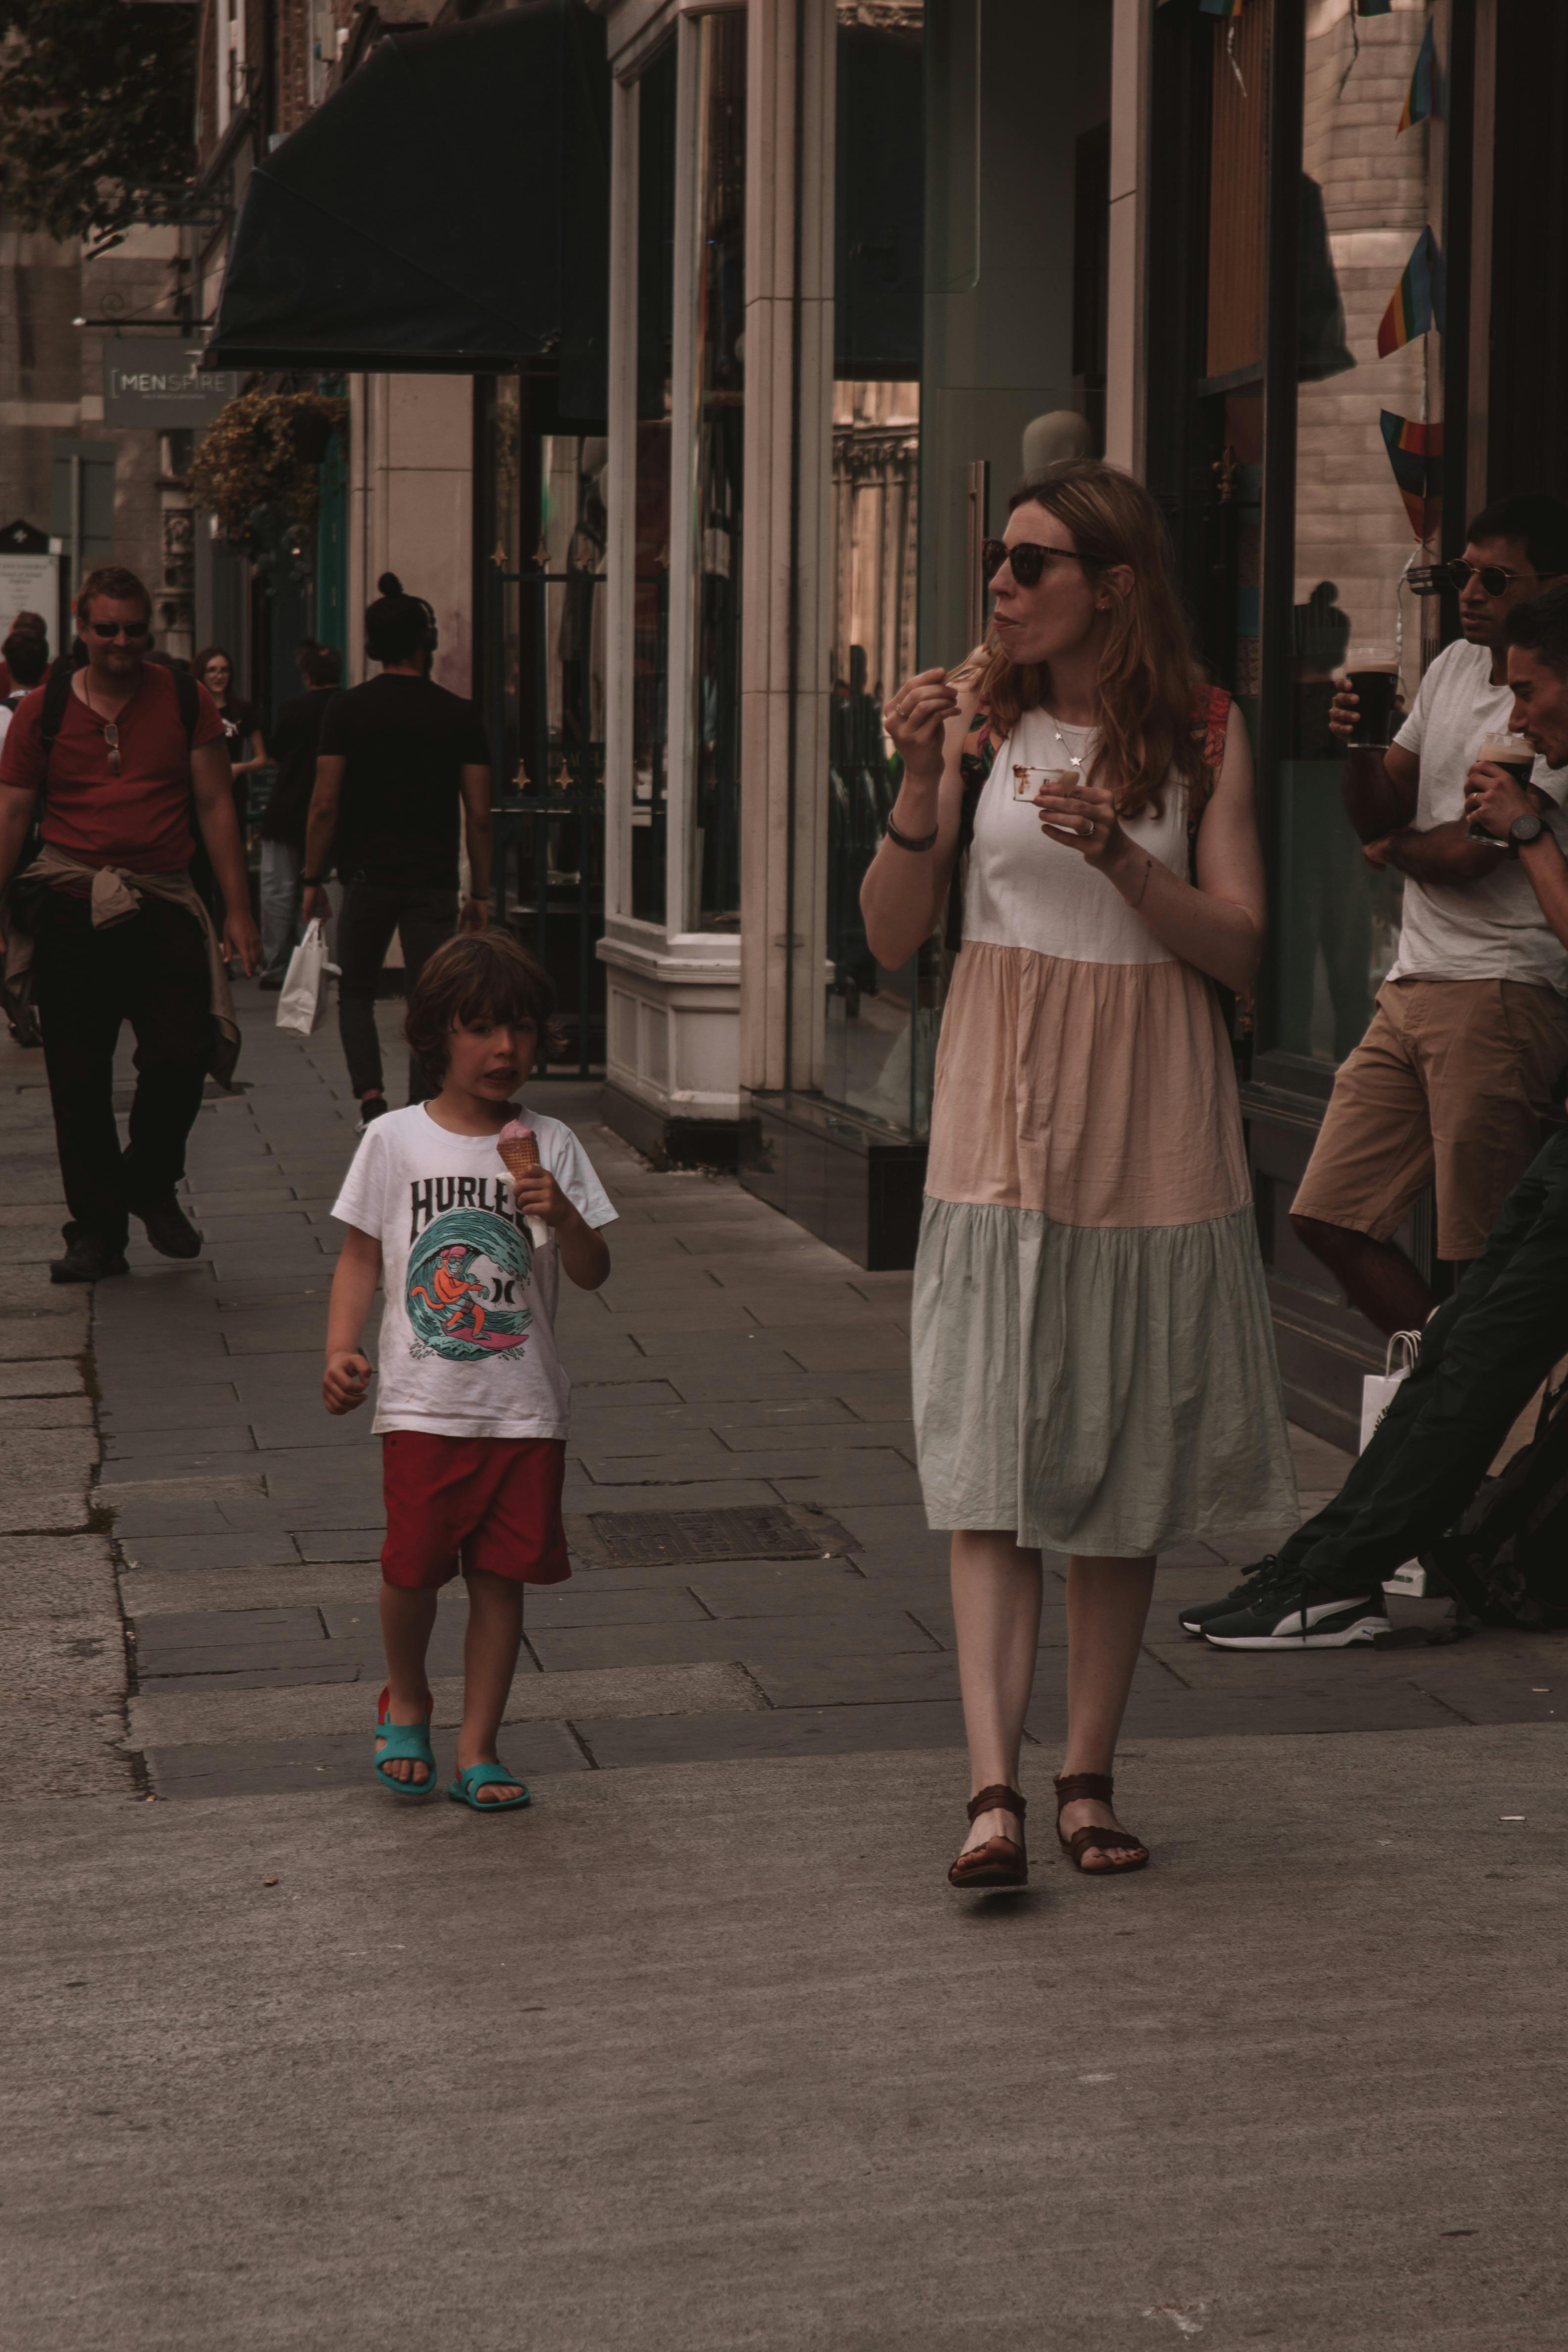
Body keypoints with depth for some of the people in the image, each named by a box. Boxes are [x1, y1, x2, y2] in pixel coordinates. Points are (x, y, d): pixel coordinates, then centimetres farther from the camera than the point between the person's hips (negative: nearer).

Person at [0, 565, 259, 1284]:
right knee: (78, 1076, 2)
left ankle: (151, 1183, 19)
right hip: (72, 902, 0)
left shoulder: (186, 701, 7)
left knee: (183, 1056, -9)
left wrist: (238, 908, 2)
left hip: (164, 902, 0)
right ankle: (96, 1230, 13)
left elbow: (214, 806, 7)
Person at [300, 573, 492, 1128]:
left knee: (356, 992, 16)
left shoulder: (347, 710, -2)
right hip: (435, 881, 0)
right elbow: (479, 816, 0)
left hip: (367, 876, 0)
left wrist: (313, 879, 5)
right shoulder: (460, 715, 1)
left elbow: (324, 805, -4)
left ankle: (370, 1097, -2)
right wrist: (480, 892, 7)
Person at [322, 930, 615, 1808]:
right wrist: (342, 1351, -7)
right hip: (425, 1401, -1)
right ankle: (407, 1702, 26)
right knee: (414, 1567, -3)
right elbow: (362, 1258, 6)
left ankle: (479, 1750, 13)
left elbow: (595, 1274, 1)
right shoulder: (396, 1142, 2)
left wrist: (563, 1214, -18)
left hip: (527, 1405, 1)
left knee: (501, 1576, 3)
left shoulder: (550, 1146, 3)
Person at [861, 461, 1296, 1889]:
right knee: (994, 1461, -9)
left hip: (1152, 1127, 1)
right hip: (1006, 1119, -1)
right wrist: (923, 785, -15)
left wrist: (1118, 855, -18)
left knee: (1130, 1468, 7)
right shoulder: (982, 718, 2)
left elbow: (1242, 949, -3)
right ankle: (993, 1792, -14)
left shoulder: (1203, 733, 1)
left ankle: (1088, 1778, 18)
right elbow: (892, 937, 0)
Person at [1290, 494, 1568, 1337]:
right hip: (1411, 986, 8)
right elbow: (1379, 817, 16)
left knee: (1480, 1258, -6)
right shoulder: (1454, 667, 16)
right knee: (1329, 1216, 6)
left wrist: (1394, 850, 6)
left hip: (1500, 992, -8)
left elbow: (1471, 853, -15)